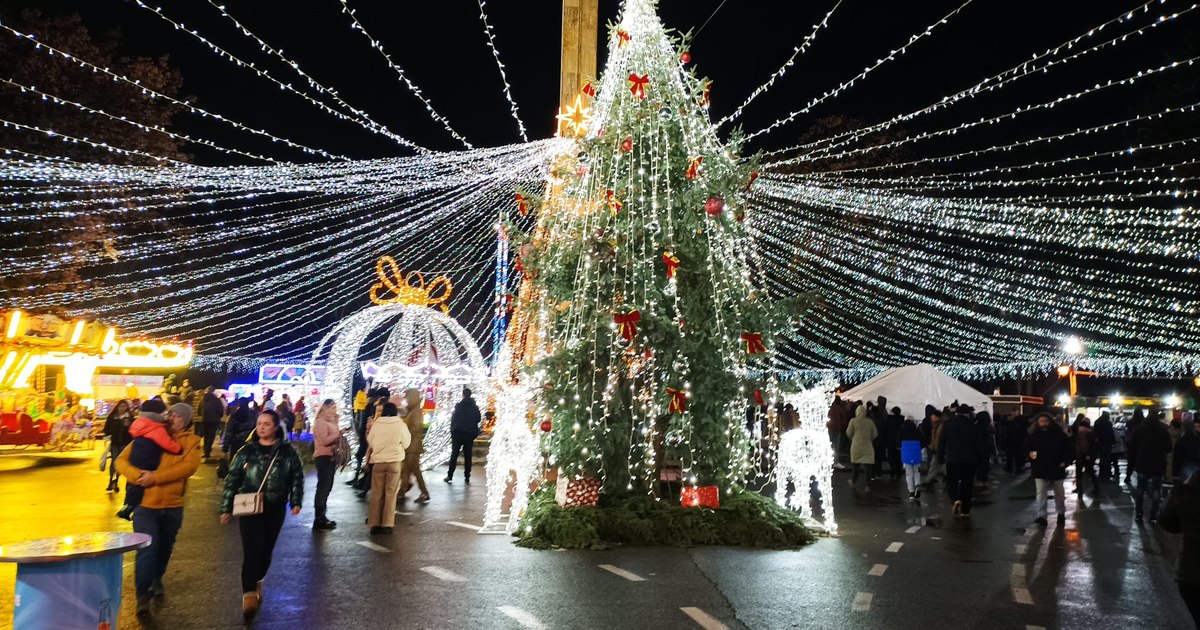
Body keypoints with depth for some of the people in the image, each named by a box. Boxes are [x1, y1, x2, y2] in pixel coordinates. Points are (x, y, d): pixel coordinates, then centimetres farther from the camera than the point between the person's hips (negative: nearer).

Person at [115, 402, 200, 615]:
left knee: (165, 547, 19)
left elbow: (189, 466, -16)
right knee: (147, 549, -9)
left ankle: (157, 579, 43)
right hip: (145, 504, -1)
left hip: (173, 507, 1)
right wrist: (139, 476, -19)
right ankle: (142, 596, -1)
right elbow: (121, 460, 0)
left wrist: (156, 477, -22)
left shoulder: (191, 441, 0)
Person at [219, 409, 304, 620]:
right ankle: (249, 593, -8)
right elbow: (232, 479, 2)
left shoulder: (287, 451, 0)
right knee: (252, 549, -11)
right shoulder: (247, 451, -1)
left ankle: (257, 581, 36)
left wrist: (296, 501, 1)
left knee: (267, 549, 12)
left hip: (275, 508, 1)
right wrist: (226, 507, 1)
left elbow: (297, 477, 6)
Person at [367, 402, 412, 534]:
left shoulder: (376, 424, -2)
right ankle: (387, 525, 5)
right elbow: (406, 443, 2)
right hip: (395, 461, -1)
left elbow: (370, 441, 7)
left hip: (378, 461, 1)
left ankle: (375, 524, 9)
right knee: (390, 493, 6)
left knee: (376, 493, 8)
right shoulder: (401, 424, -5)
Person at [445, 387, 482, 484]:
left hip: (458, 433, -2)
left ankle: (450, 476, 0)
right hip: (470, 434, 2)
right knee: (467, 456, 6)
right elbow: (478, 419, 8)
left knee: (454, 455, 4)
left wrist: (452, 432, 2)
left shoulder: (458, 406, -7)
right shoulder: (475, 407, 2)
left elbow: (453, 419, -5)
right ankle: (467, 477, 4)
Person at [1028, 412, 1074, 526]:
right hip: (1040, 469, -1)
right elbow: (1026, 449, 8)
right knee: (1041, 493, -6)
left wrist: (1065, 461, -10)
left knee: (1059, 493, 16)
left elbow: (1069, 448, 1)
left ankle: (1061, 514, 35)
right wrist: (1030, 454, -14)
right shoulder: (1033, 436, -2)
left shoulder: (1059, 434, -3)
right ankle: (1041, 516, -6)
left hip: (1056, 468, 1)